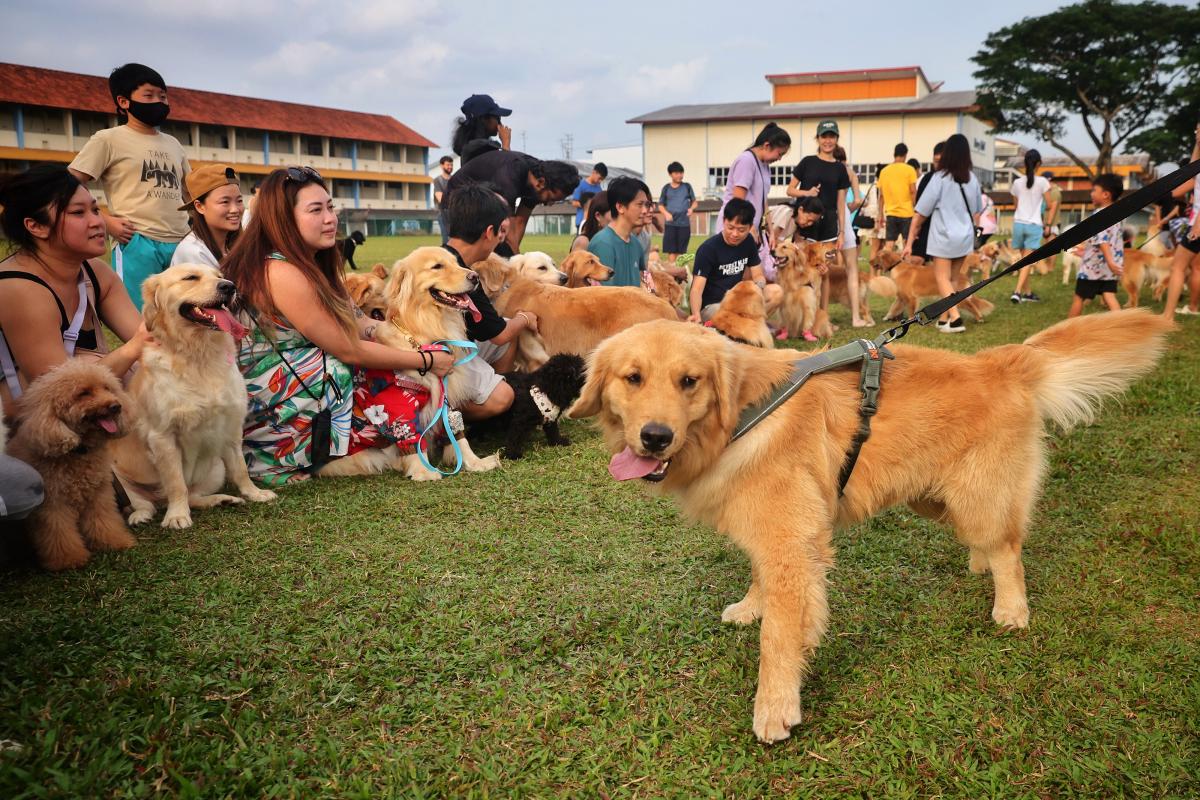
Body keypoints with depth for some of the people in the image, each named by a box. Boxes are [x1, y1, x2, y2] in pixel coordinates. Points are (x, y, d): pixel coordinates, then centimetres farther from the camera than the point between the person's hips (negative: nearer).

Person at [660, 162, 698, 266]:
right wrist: (666, 213, -10)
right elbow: (661, 205, 9)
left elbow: (695, 201, 11)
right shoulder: (666, 188, 5)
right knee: (671, 250, -4)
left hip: (684, 223, 1)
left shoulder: (687, 186, 5)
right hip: (670, 223, -1)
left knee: (680, 250, 5)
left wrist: (691, 208, -11)